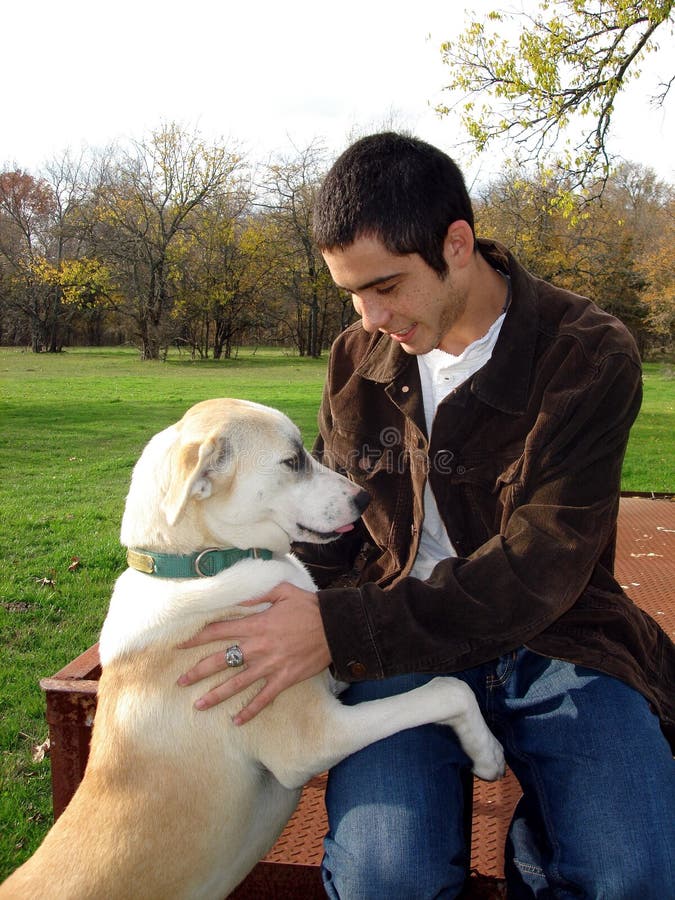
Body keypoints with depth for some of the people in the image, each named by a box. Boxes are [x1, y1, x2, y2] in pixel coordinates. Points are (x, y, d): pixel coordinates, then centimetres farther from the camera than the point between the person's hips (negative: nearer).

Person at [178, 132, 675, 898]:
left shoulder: (589, 355, -12)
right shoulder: (357, 359, 4)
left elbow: (540, 568, -20)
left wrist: (339, 630, -27)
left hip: (553, 635, -1)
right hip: (405, 638, 2)